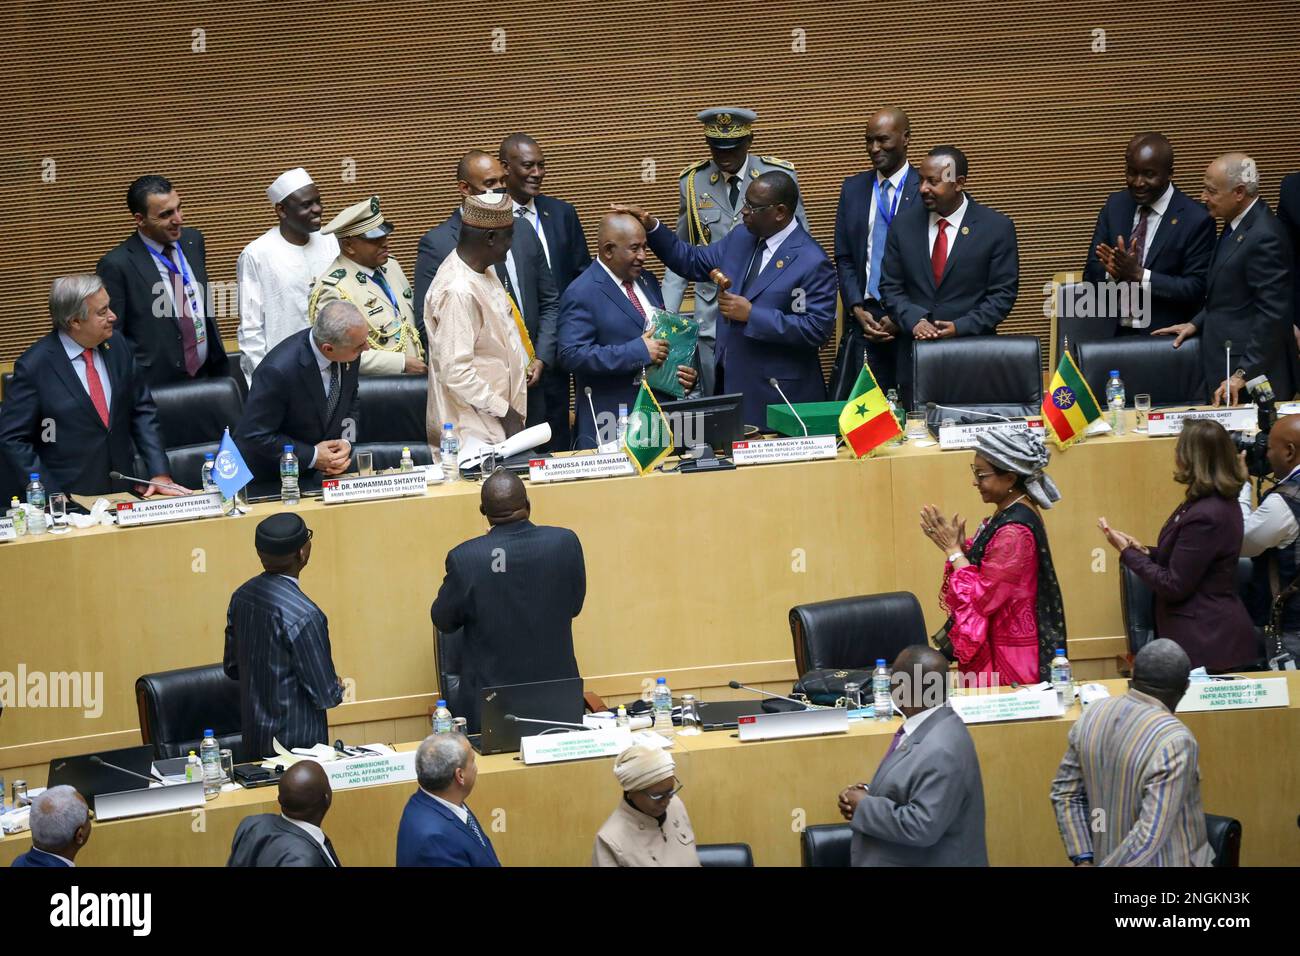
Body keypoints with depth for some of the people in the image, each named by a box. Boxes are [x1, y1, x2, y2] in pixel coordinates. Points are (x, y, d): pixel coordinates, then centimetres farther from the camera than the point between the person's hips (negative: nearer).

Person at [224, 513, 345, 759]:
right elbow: (325, 696, -18)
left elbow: (232, 668, 10)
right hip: (296, 742, -8)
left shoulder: (242, 596, -2)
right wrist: (337, 689, 3)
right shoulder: (303, 616, -26)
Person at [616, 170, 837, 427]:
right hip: (730, 382, 7)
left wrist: (752, 315, -21)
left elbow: (817, 328, -20)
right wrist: (651, 227, 5)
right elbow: (693, 262, 18)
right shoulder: (741, 238, 8)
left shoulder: (812, 262, -16)